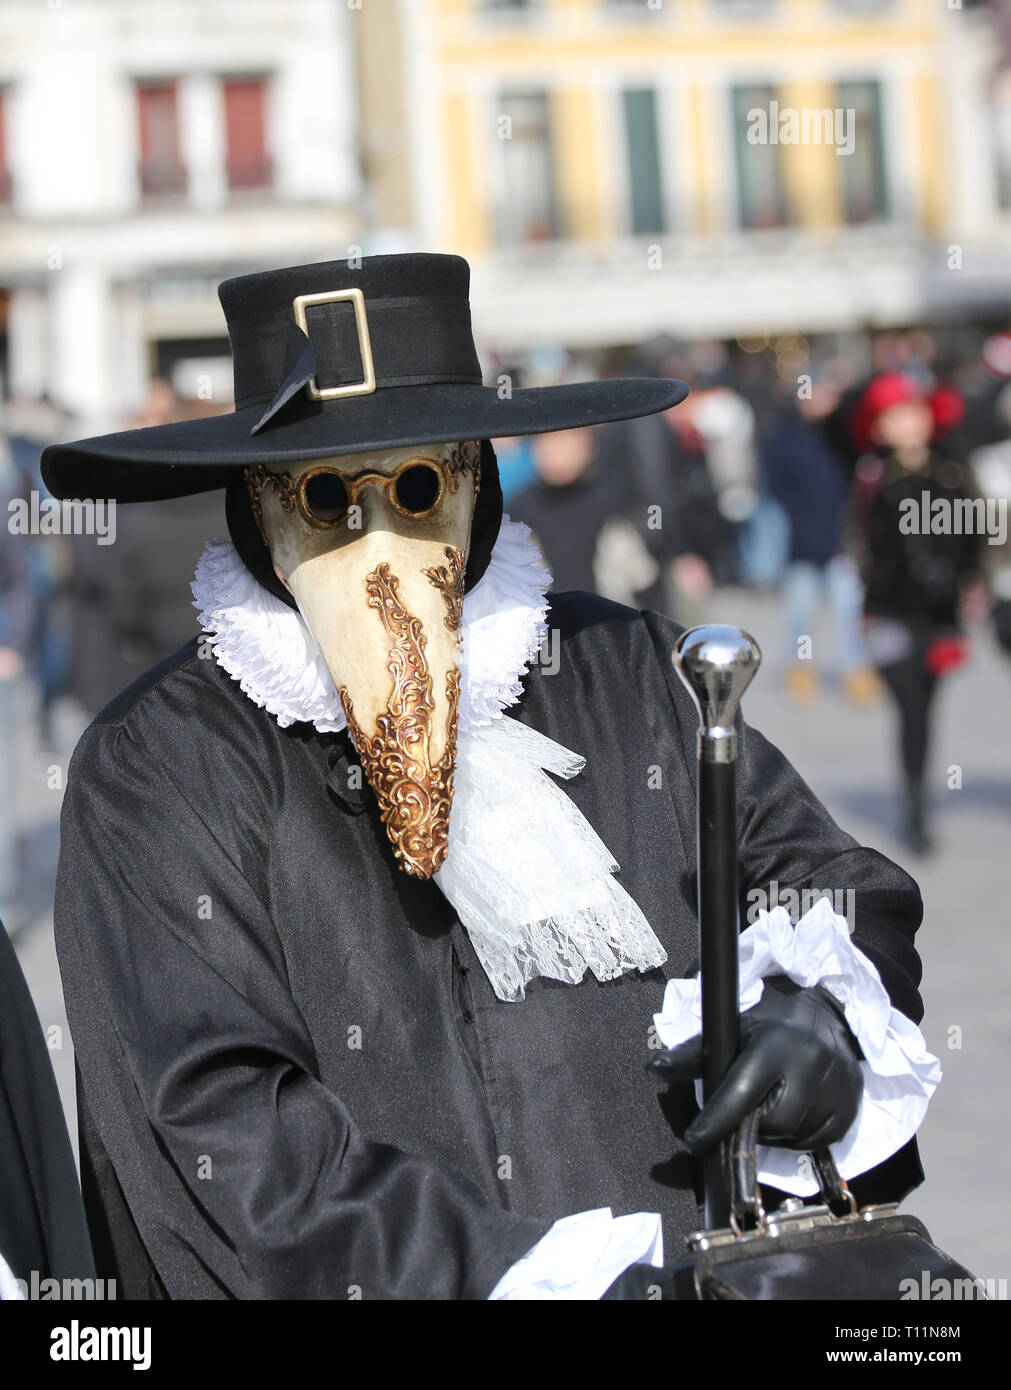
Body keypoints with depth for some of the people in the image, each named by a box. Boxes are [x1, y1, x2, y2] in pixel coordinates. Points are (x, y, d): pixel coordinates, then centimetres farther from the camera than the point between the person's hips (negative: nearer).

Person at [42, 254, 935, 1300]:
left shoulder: (620, 672, 12)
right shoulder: (149, 773, 0)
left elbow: (827, 879, 21)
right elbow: (222, 1123, -8)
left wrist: (820, 1006, -3)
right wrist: (559, 1278, -16)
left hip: (700, 1265, 4)